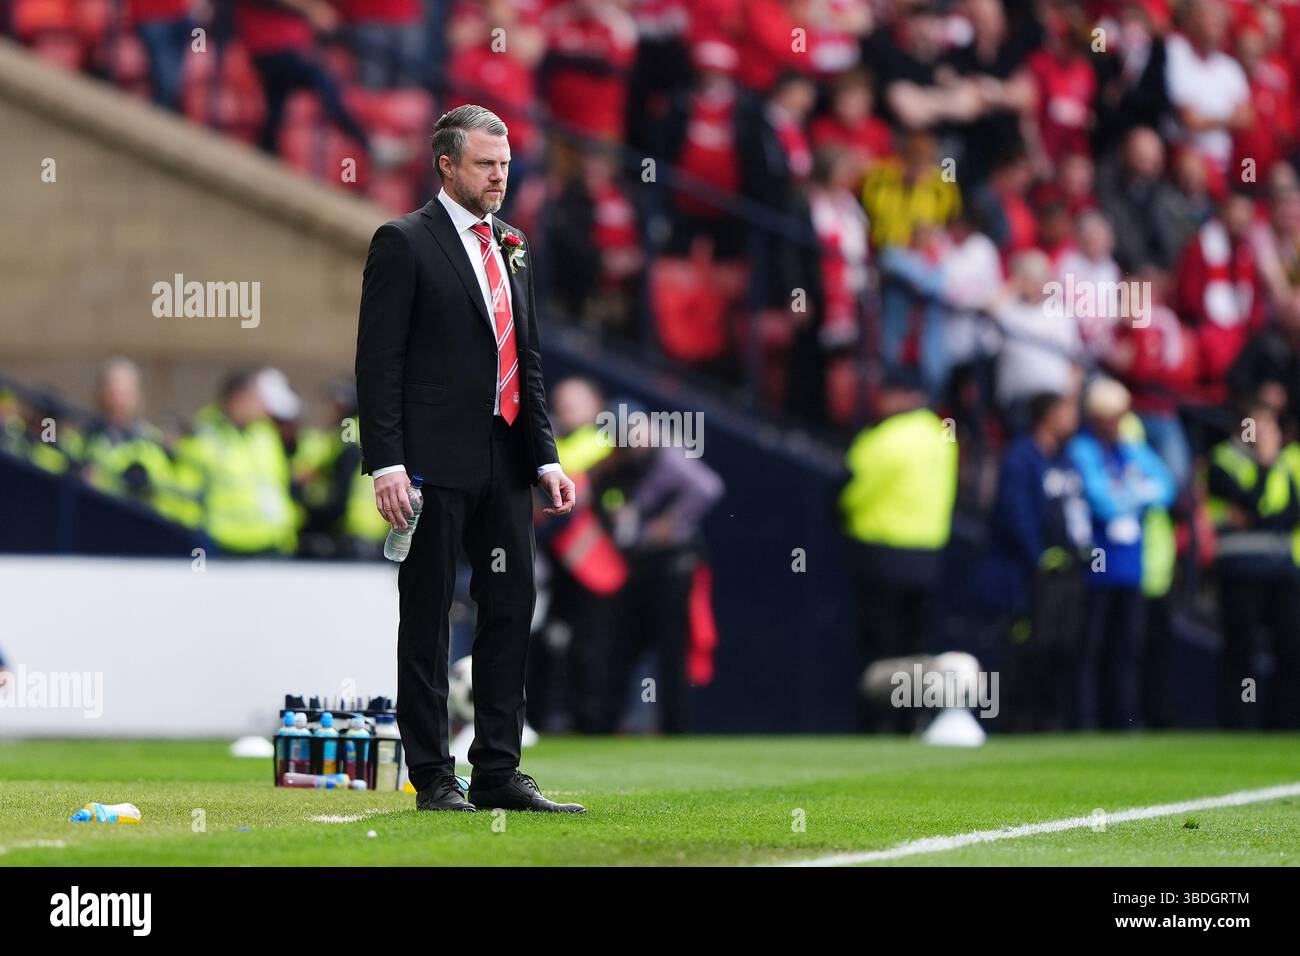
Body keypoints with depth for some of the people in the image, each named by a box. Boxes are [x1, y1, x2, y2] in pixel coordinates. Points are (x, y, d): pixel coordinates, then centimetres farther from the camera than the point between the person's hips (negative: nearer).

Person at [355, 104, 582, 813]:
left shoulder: (512, 249, 16)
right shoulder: (405, 243, -4)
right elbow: (377, 362, -9)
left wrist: (545, 456, 10)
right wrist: (386, 464, -16)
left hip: (505, 459, 7)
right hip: (435, 461, -7)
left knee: (511, 609, 5)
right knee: (427, 617, 0)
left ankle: (498, 772, 11)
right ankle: (432, 777, 4)